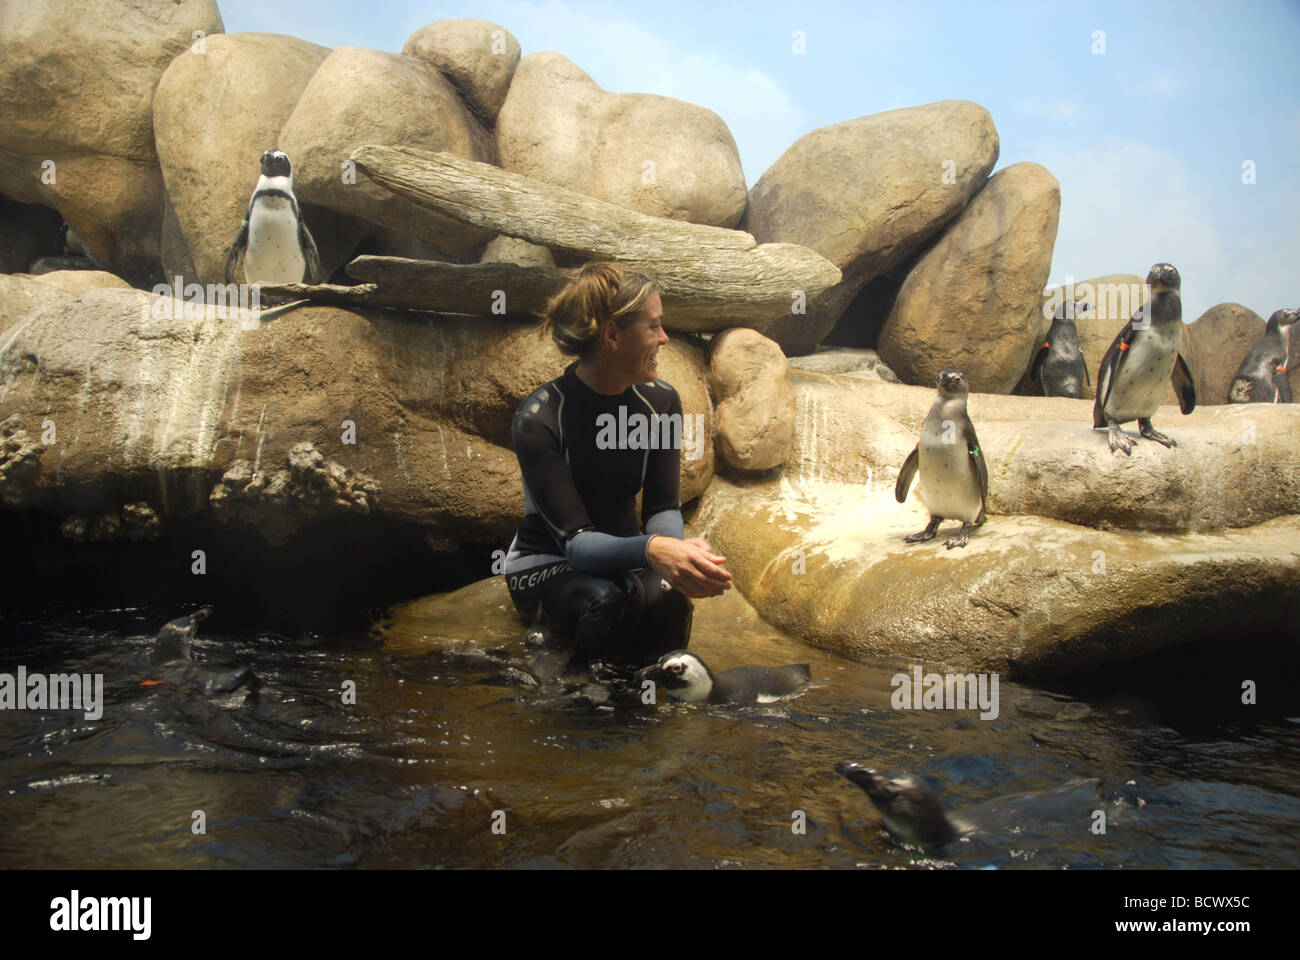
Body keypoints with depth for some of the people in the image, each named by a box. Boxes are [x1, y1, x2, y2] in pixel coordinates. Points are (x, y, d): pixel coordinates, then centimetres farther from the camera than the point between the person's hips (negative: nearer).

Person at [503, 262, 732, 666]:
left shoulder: (660, 401, -8)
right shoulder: (538, 419, -25)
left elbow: (661, 507, -9)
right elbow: (574, 538, -29)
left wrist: (677, 549, -35)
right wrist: (651, 549, -50)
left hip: (623, 552, 4)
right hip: (546, 563, -4)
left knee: (666, 597, -31)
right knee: (603, 599, -38)